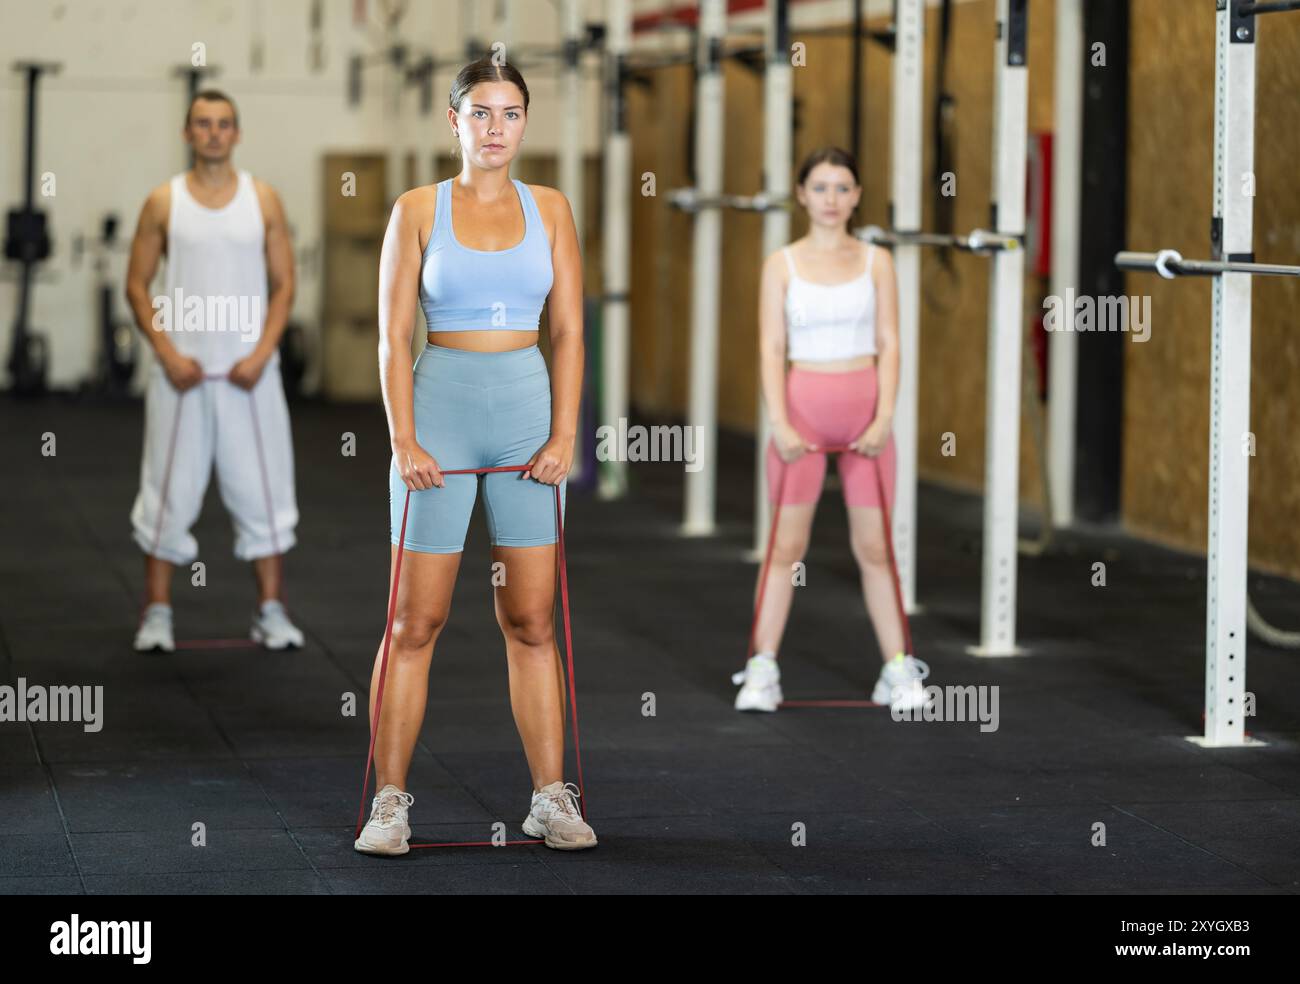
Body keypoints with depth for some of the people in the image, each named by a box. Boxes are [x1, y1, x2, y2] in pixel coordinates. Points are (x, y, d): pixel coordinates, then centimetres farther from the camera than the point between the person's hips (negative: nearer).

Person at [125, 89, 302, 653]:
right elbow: (137, 285, 3)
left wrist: (262, 353, -8)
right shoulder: (163, 202, 2)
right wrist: (168, 354, -8)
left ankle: (271, 612, 9)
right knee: (169, 491, 2)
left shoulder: (263, 200, 4)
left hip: (248, 371, 1)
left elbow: (284, 283, 4)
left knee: (262, 490, 1)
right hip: (181, 372, -1)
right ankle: (157, 613, 10)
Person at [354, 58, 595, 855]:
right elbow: (394, 337, -2)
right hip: (441, 406, -2)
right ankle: (390, 802, 5)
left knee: (532, 619, 4)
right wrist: (404, 439, -11)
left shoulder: (550, 209, 7)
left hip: (528, 408, 2)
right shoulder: (418, 211, 1)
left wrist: (564, 434, -5)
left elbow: (569, 332, 5)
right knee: (417, 620, 0)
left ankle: (551, 799, 8)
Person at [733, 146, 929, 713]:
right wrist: (779, 422, -13)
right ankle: (762, 671, 4)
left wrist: (883, 417, -10)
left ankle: (898, 670, 11)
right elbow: (771, 348, -2)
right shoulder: (782, 264, 2)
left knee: (874, 544, 4)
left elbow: (888, 345, 2)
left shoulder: (876, 262, 5)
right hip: (803, 405, -1)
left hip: (864, 407, 1)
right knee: (787, 543, 1)